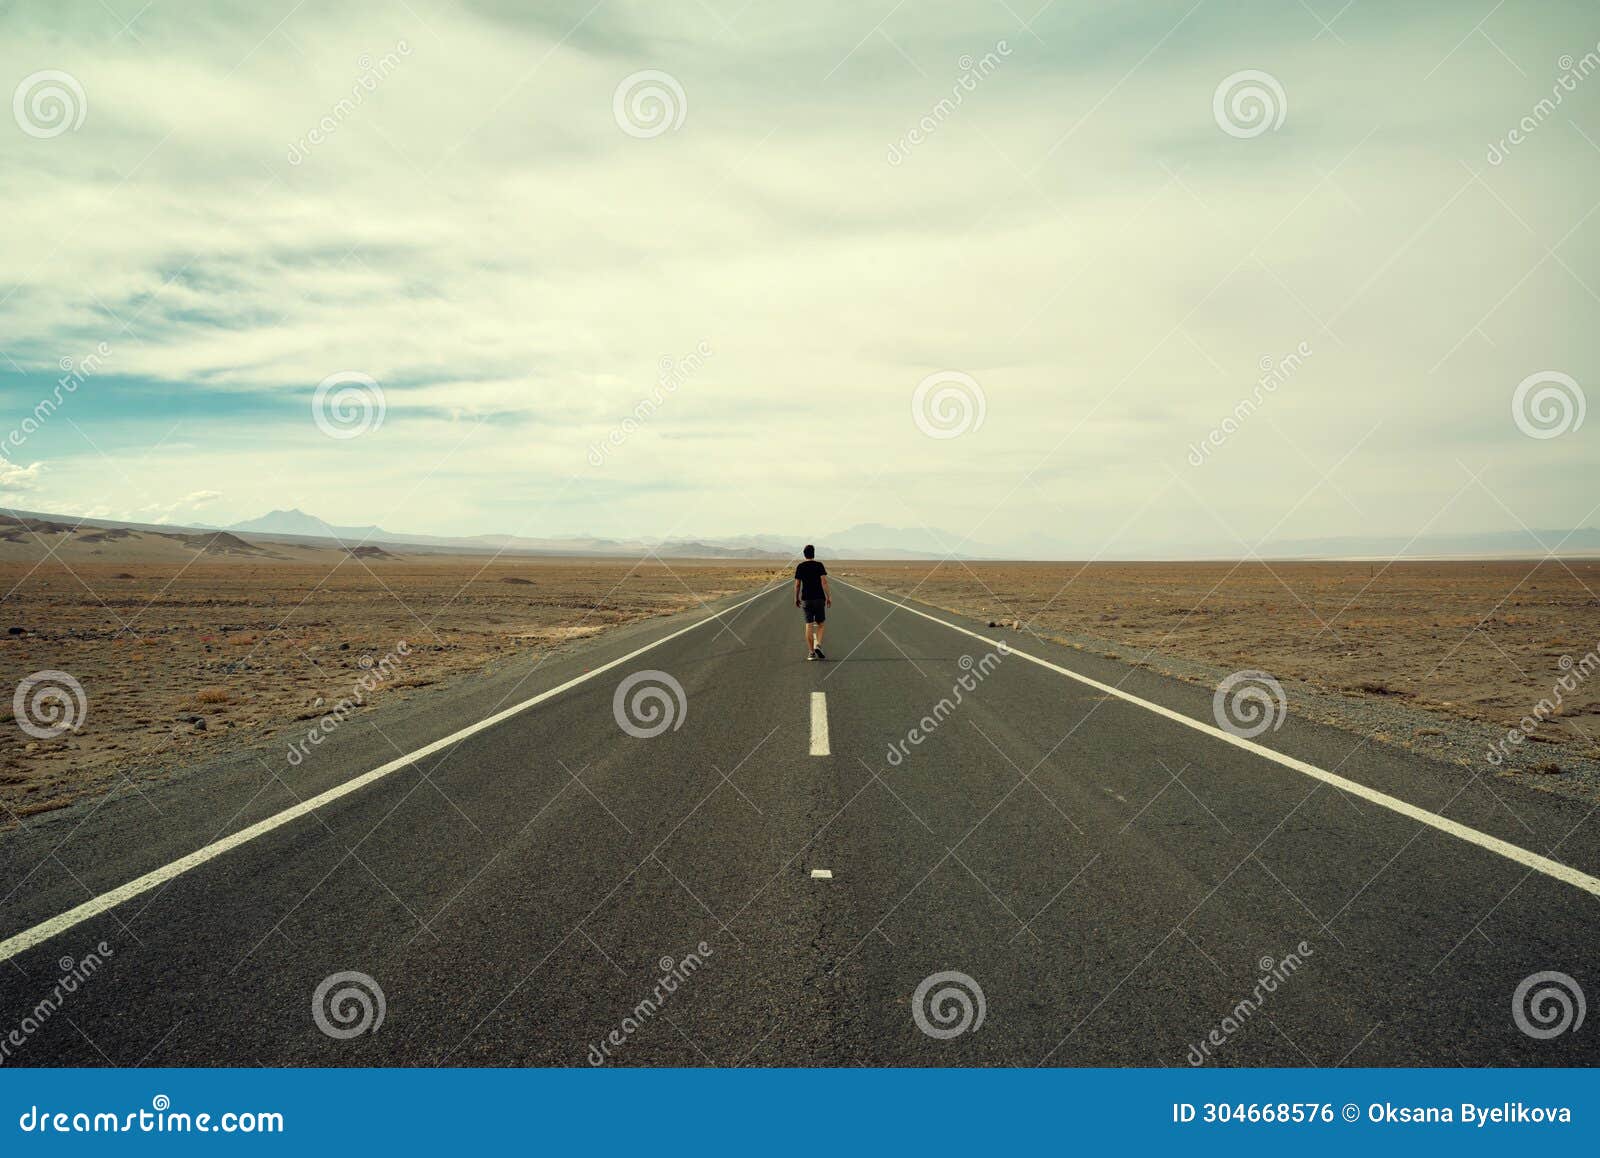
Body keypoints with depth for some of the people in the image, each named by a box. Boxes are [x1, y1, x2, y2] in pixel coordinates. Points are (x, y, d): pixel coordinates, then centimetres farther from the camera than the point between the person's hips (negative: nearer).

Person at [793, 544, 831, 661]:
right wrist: (829, 597, -8)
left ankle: (811, 652, 2)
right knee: (821, 624, 12)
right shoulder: (819, 565, -4)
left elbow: (797, 585, 3)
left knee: (809, 625, 4)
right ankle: (818, 645, -9)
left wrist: (796, 598, 14)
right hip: (819, 598, -2)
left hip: (806, 599, 2)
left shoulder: (800, 567, 2)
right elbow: (824, 582, -11)